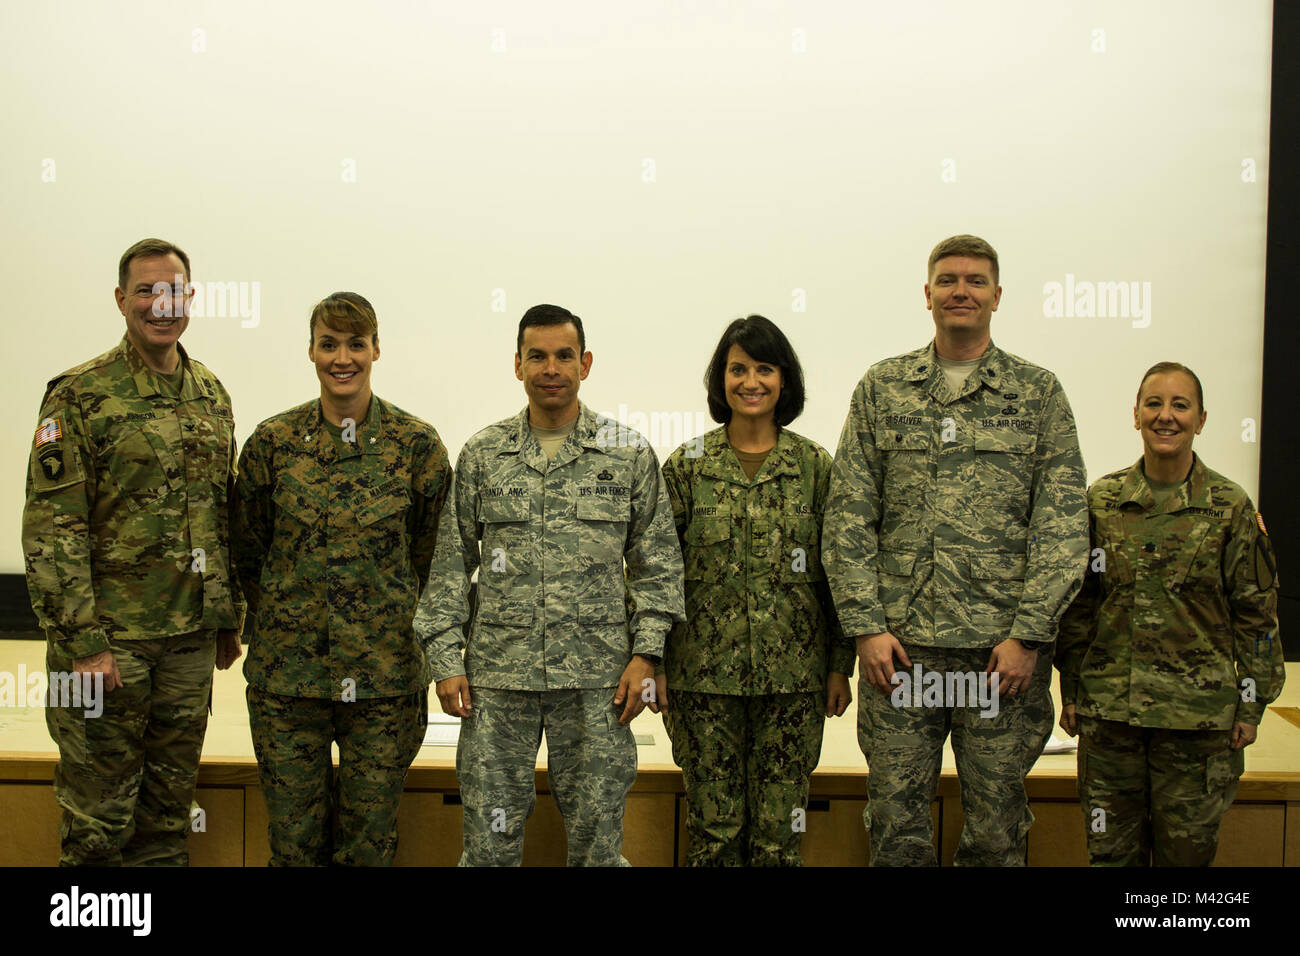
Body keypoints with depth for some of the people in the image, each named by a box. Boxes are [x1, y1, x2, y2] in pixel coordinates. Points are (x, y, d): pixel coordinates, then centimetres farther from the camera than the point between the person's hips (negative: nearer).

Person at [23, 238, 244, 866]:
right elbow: (51, 527, -12)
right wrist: (81, 641, -17)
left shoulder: (211, 395, 10)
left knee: (170, 807, 15)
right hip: (110, 639, -5)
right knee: (98, 817, 5)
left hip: (191, 638, 5)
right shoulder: (79, 395, -8)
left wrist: (229, 619, 15)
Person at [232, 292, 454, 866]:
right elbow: (248, 553, 10)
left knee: (369, 840, 8)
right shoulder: (272, 442, 1)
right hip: (286, 671, 1)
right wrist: (281, 623, 9)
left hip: (384, 673, -1)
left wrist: (392, 621, 7)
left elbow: (433, 557, 6)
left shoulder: (416, 445, -2)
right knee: (293, 839, 9)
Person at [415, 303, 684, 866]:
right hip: (496, 677, 1)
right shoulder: (481, 455, 6)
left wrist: (645, 654, -3)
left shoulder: (630, 455, 3)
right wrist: (447, 661, 0)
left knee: (597, 842, 7)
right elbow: (448, 561, 8)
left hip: (598, 680, -1)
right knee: (489, 841, 6)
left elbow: (658, 562, 6)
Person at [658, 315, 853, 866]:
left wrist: (840, 665, 4)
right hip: (705, 673, 0)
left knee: (779, 830, 6)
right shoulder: (686, 466, 2)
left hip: (794, 675, 0)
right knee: (713, 826, 5)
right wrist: (655, 665, 1)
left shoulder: (815, 466, 3)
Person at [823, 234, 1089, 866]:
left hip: (1002, 646, -1)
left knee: (996, 830, 8)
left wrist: (1028, 634, -9)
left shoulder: (1037, 393, 5)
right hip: (898, 645, 1)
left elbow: (1062, 524, -1)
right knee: (896, 826, 6)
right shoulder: (881, 389, 9)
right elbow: (848, 516, 4)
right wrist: (866, 625, -5)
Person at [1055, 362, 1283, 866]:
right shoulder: (1101, 501, 4)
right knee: (1111, 849, 7)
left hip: (1197, 712, -1)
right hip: (1108, 708, 2)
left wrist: (1251, 705, 0)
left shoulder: (1230, 507, 0)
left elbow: (1256, 612, 2)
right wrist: (1071, 691, 7)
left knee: (1186, 848, 6)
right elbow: (1078, 604, 9)